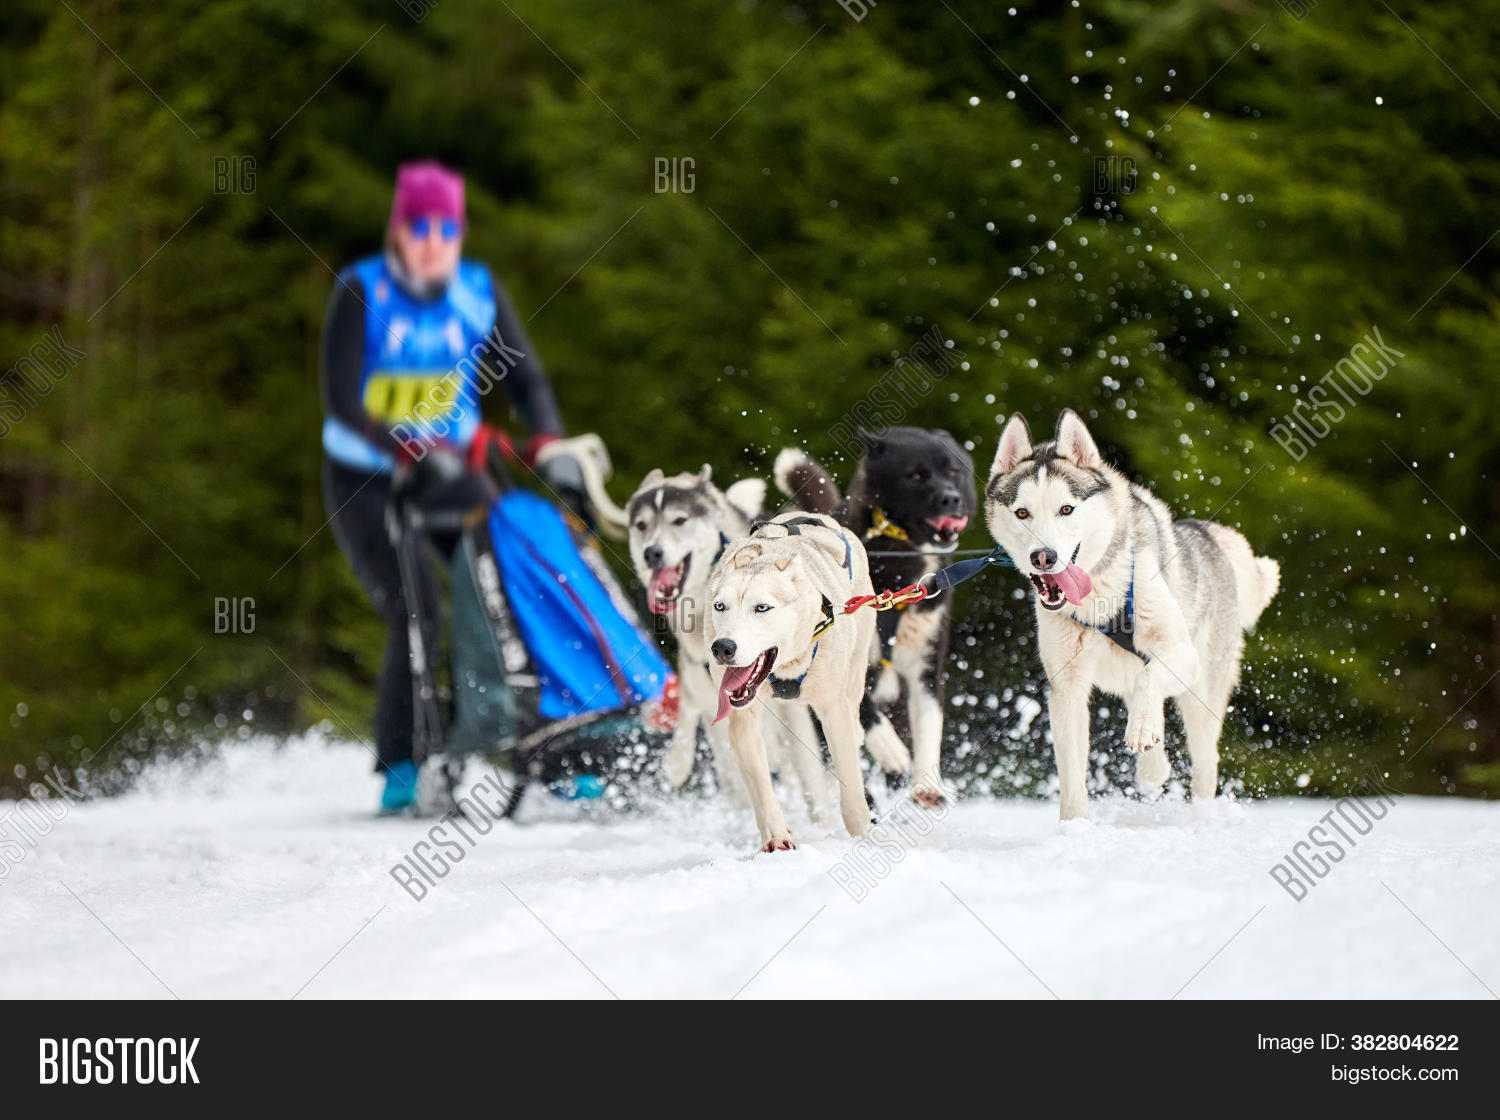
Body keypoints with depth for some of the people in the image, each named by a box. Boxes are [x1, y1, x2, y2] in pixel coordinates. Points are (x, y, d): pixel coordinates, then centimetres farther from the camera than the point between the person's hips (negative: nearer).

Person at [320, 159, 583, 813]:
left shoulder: (479, 293, -2)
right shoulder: (362, 293, -13)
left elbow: (525, 380, -2)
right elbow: (342, 402, -20)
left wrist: (549, 445, -21)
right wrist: (409, 451, -34)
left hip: (451, 472, 4)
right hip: (365, 480, -4)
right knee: (415, 617, -19)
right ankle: (400, 772, -9)